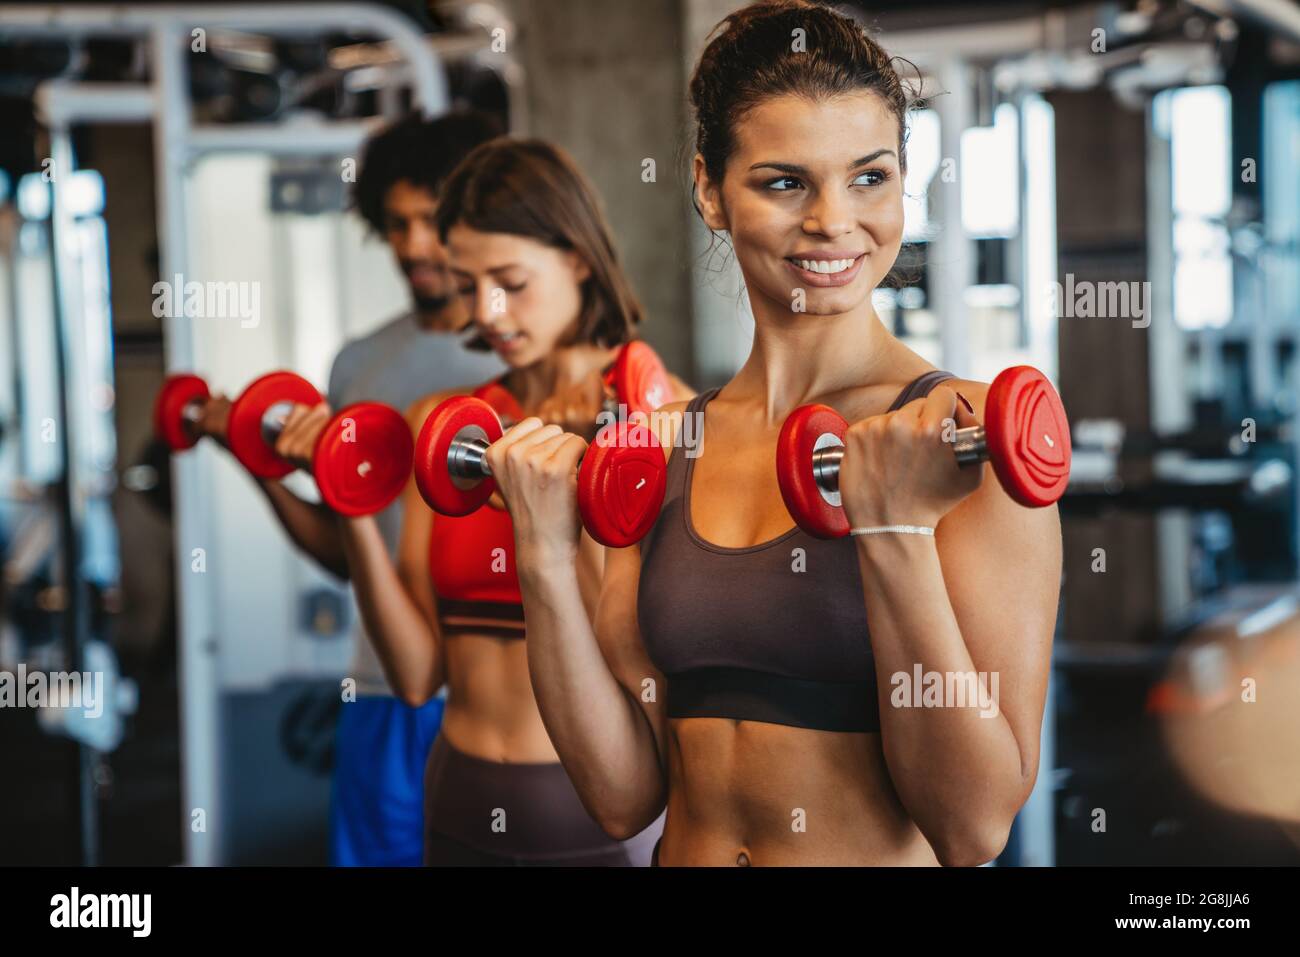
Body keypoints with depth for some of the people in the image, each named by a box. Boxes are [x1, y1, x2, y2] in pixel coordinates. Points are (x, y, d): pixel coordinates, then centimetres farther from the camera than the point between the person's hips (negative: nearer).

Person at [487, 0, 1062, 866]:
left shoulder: (967, 435, -12)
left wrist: (896, 531, -25)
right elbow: (625, 795, -1)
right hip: (686, 854, 3)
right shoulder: (665, 445, 1)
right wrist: (545, 561, -10)